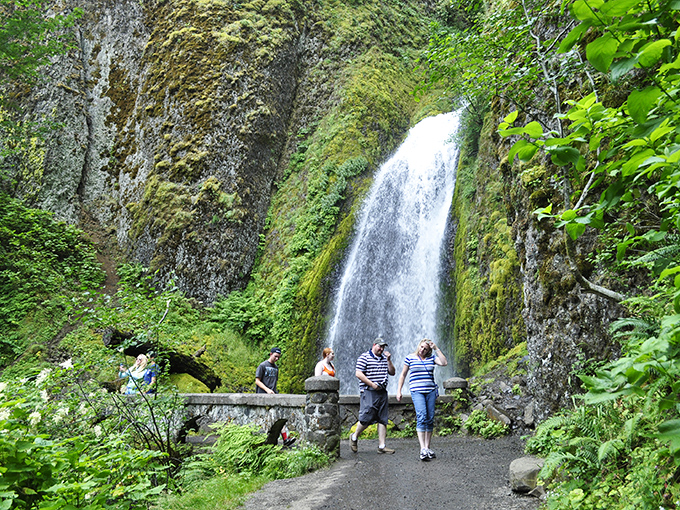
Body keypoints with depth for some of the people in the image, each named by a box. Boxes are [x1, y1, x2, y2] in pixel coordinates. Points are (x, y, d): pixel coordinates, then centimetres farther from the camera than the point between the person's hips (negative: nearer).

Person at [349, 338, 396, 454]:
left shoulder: (385, 358, 17)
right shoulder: (364, 357, -4)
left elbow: (392, 372, 16)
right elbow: (358, 374, -12)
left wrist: (389, 360, 1)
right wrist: (372, 384, -14)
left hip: (382, 392, 7)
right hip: (369, 392, -7)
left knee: (383, 419, 3)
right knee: (367, 418, -10)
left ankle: (381, 446, 7)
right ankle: (354, 437, 15)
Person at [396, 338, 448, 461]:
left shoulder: (431, 358, 10)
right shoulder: (410, 358, 5)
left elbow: (444, 363, -6)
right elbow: (403, 375, 10)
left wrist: (436, 349, -4)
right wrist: (399, 390, 5)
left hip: (431, 391, 3)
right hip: (417, 391, -3)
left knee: (430, 419, 3)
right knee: (421, 417, -18)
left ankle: (427, 448, 13)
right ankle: (422, 449, -21)